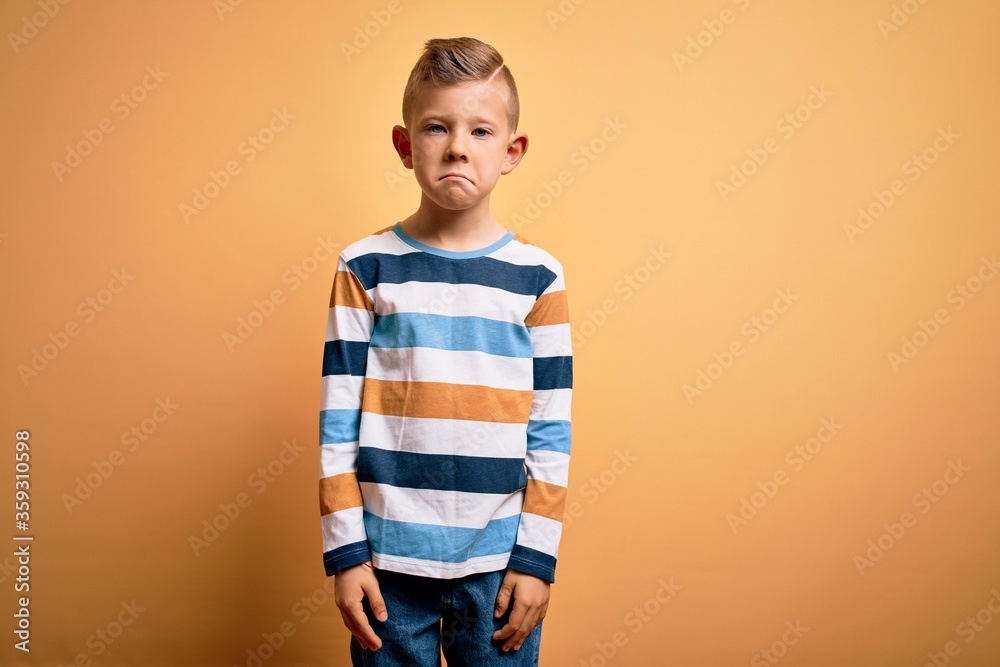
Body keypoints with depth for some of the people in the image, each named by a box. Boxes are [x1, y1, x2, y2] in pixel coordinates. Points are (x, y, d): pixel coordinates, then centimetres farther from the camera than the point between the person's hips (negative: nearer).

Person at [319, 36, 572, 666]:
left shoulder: (538, 276, -1)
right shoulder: (365, 269, -2)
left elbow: (552, 432, 0)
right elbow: (338, 423, -2)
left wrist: (538, 555, -2)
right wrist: (345, 551, -4)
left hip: (499, 561, 1)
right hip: (389, 558, 0)